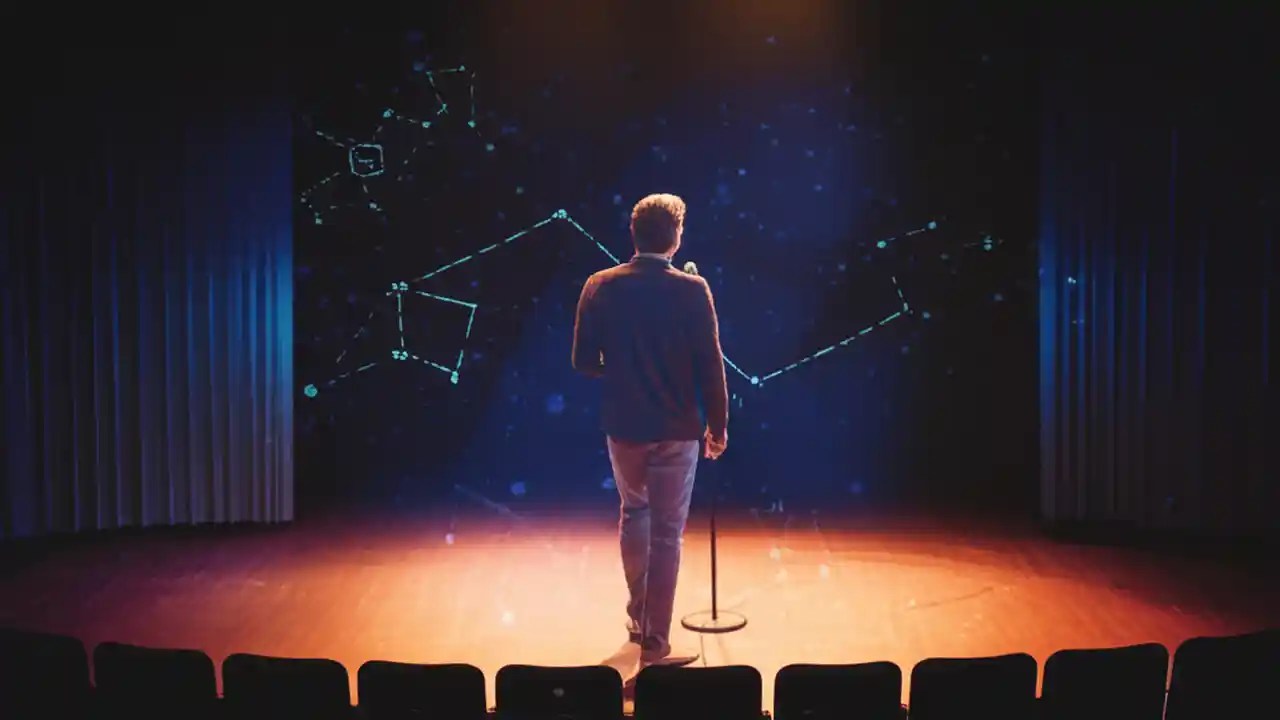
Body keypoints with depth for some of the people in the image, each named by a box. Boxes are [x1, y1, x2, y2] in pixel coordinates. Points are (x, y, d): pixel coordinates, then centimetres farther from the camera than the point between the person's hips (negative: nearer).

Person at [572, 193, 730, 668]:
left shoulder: (599, 287, -6)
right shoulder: (692, 291, -13)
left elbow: (584, 363, -2)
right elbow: (710, 365, -11)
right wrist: (718, 425, 2)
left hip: (623, 423, 3)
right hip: (676, 427, -3)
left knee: (634, 513, 25)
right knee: (667, 532, 6)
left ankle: (638, 616, 36)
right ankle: (655, 644, 9)